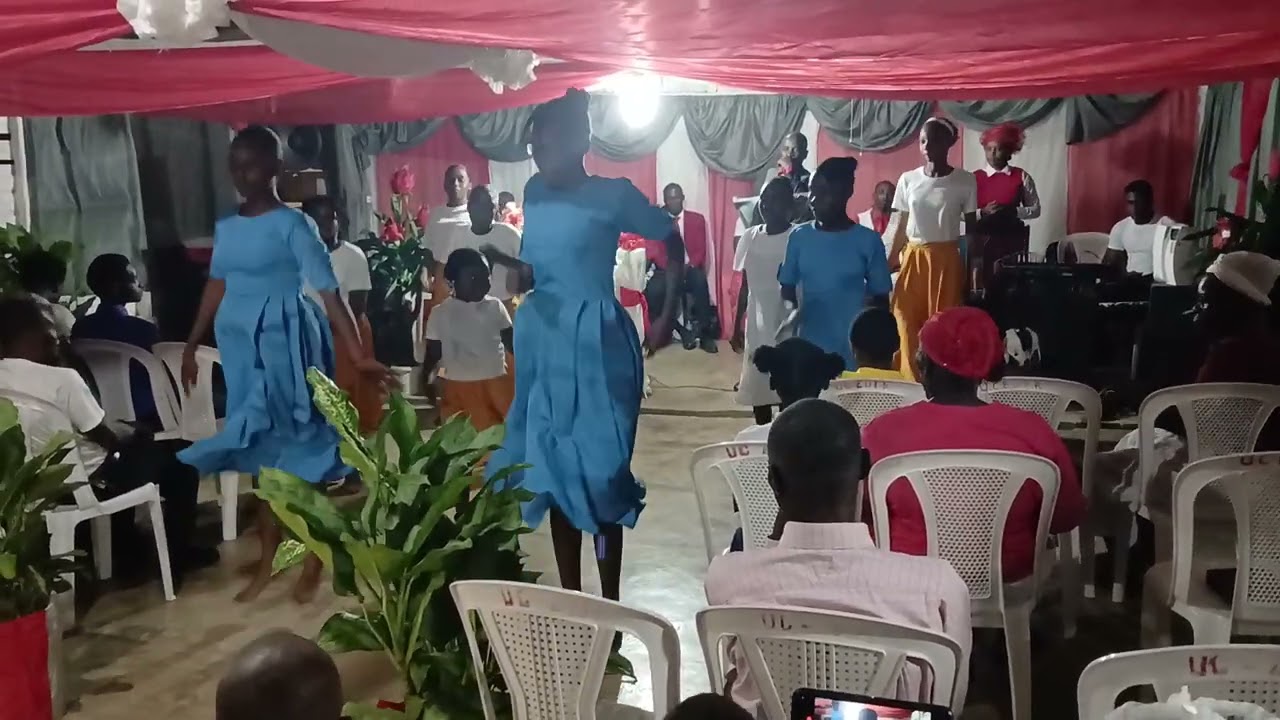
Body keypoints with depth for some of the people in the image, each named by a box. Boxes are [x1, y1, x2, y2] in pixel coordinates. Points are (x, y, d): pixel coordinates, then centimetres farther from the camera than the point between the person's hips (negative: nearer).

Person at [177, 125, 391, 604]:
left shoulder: (292, 225, -11)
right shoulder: (225, 228, 9)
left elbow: (328, 293, -17)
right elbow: (217, 289, 18)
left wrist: (357, 355, -25)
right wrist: (191, 345, 23)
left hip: (286, 346, -6)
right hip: (242, 350, 6)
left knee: (297, 449, -2)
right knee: (260, 452, 12)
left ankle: (313, 560, 12)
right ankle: (267, 560, 22)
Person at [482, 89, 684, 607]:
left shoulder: (612, 194, -7)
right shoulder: (534, 193, 8)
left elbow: (672, 241, 3)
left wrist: (667, 316, -1)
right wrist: (519, 271, -7)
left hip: (595, 340, -5)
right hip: (542, 338, 6)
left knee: (602, 470, -1)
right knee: (555, 469, 10)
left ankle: (609, 599, 13)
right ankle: (570, 595, 23)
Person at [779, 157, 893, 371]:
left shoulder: (868, 241, -4)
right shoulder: (799, 237, 3)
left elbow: (880, 298, 2)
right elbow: (788, 286, 11)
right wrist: (793, 308, -11)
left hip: (852, 349, -2)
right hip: (809, 345, 2)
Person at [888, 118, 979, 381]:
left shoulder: (965, 181, -2)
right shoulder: (908, 180, 4)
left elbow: (972, 228, 2)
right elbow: (903, 227, 8)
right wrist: (888, 264, 4)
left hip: (947, 260, -2)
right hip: (913, 259, 2)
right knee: (908, 324, 0)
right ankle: (911, 384, 10)